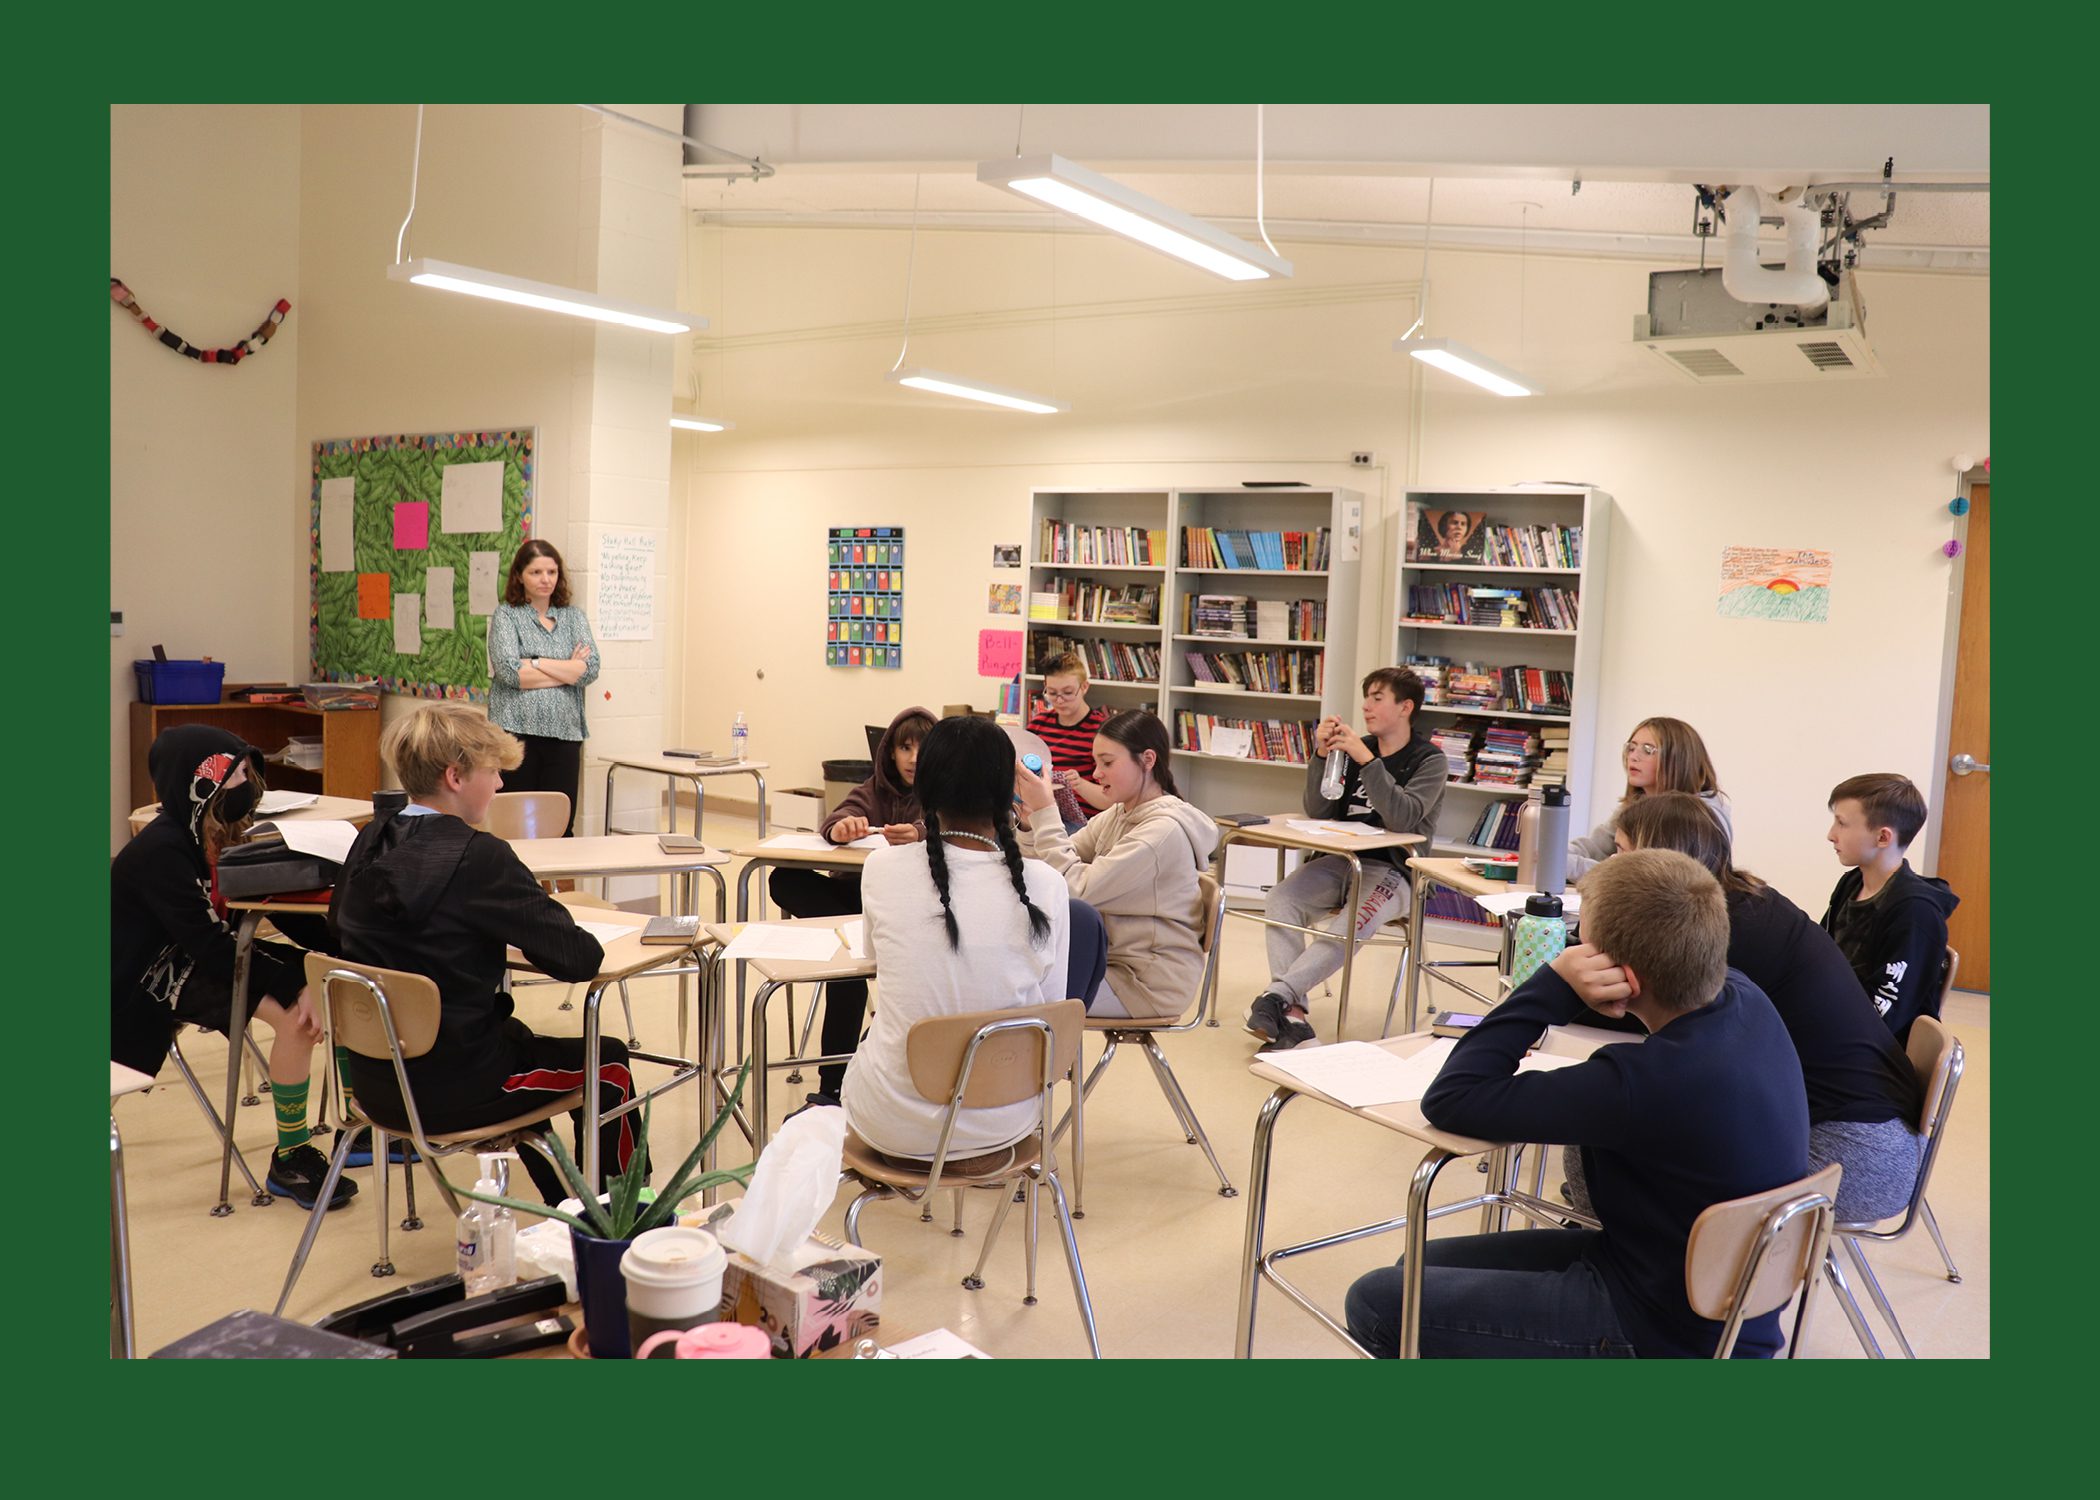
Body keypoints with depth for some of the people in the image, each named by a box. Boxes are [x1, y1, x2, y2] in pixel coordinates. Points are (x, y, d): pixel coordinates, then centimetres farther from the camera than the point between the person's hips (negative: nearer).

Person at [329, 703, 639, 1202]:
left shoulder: (370, 842, -1)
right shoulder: (478, 857, -22)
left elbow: (338, 929, 18)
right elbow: (580, 959, -22)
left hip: (374, 1083, 8)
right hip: (448, 1094, -8)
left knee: (516, 1035, 35)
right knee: (608, 1061, 14)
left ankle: (566, 1208, 47)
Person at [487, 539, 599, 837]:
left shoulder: (574, 617, 14)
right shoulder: (505, 615, 6)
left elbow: (590, 669, -1)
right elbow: (508, 671, -11)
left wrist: (535, 662, -7)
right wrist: (568, 670, -4)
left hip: (563, 733, 3)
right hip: (517, 731, -2)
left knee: (561, 826, 0)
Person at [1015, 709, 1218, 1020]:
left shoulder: (1164, 830, -21)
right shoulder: (1118, 814, 6)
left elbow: (1078, 890, -24)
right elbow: (1056, 868, 5)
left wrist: (1046, 813, -21)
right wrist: (1032, 817, -11)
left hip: (1151, 983, -8)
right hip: (1115, 960, 8)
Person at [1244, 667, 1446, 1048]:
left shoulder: (1430, 760, -1)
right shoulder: (1357, 747, 12)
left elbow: (1402, 819, -18)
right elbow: (1318, 811, 6)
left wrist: (1366, 760, -22)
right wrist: (1322, 754, -7)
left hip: (1390, 871, -4)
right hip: (1341, 860, 5)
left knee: (1350, 927, -36)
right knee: (1281, 898, -25)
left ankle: (1277, 995, -42)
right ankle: (1292, 1014, -36)